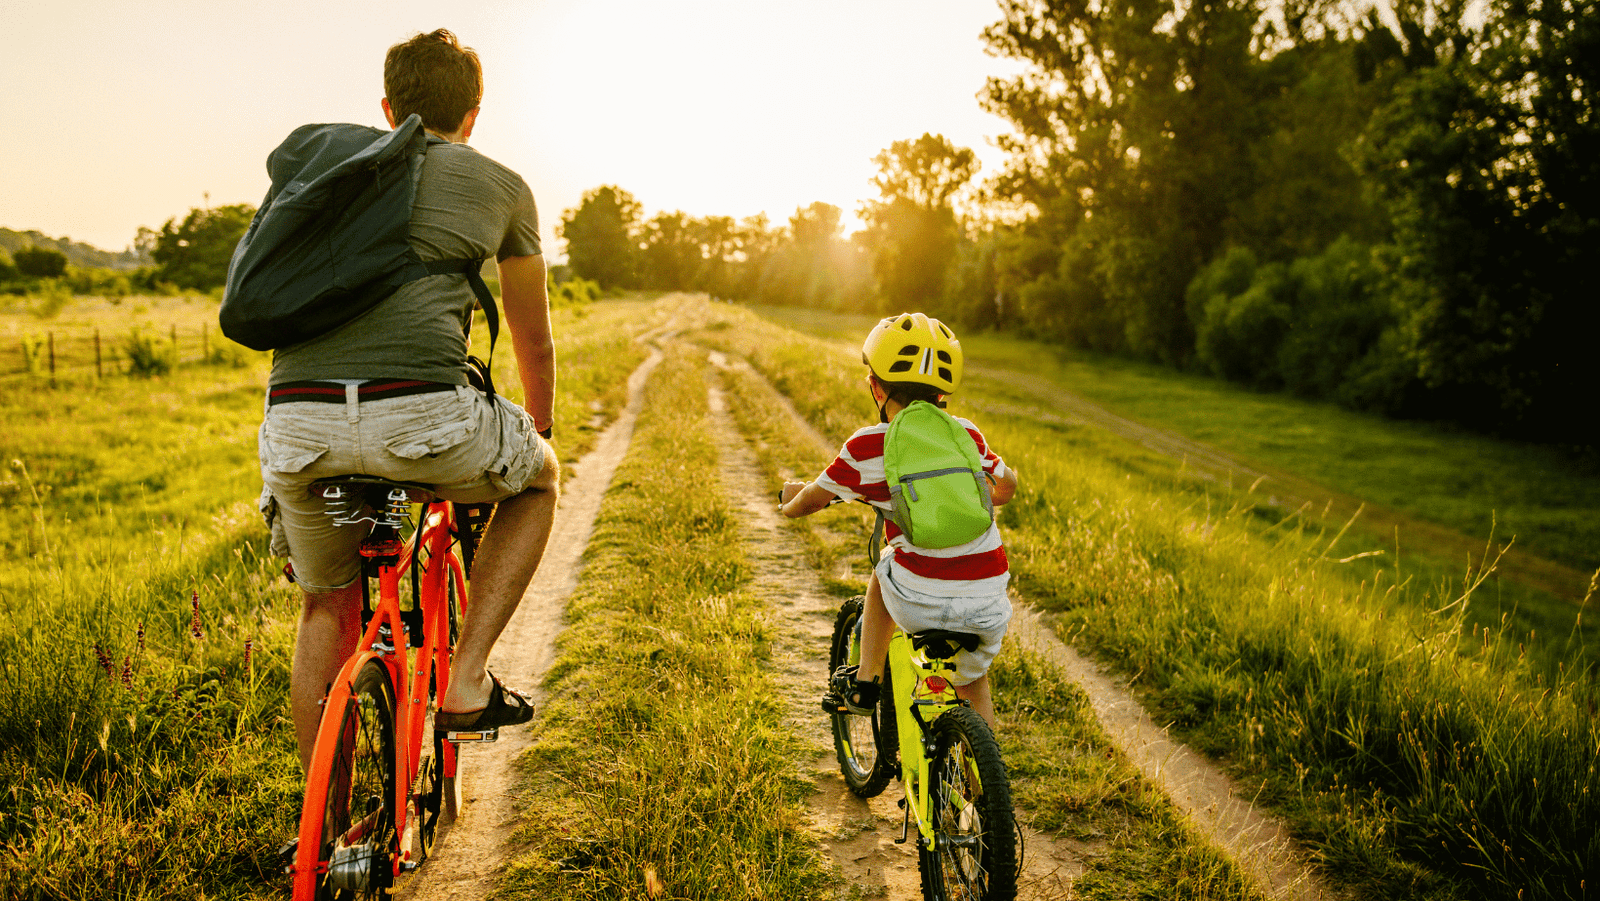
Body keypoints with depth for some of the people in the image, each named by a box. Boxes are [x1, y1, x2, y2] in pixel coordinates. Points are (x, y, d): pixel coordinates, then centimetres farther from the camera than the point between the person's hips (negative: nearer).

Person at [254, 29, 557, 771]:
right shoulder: (500, 185, 19)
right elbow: (534, 342, 28)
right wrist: (539, 434, 47)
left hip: (296, 418, 4)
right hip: (422, 413, -3)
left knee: (326, 609, 25)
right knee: (538, 481, 28)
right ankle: (466, 678, 16)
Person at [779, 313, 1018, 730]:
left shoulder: (866, 448, -2)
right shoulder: (966, 433, 8)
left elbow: (810, 500, 11)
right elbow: (1008, 485, 24)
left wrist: (791, 504, 34)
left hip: (919, 602, -2)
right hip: (987, 603, 2)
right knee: (973, 685, 28)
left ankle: (863, 682, 29)